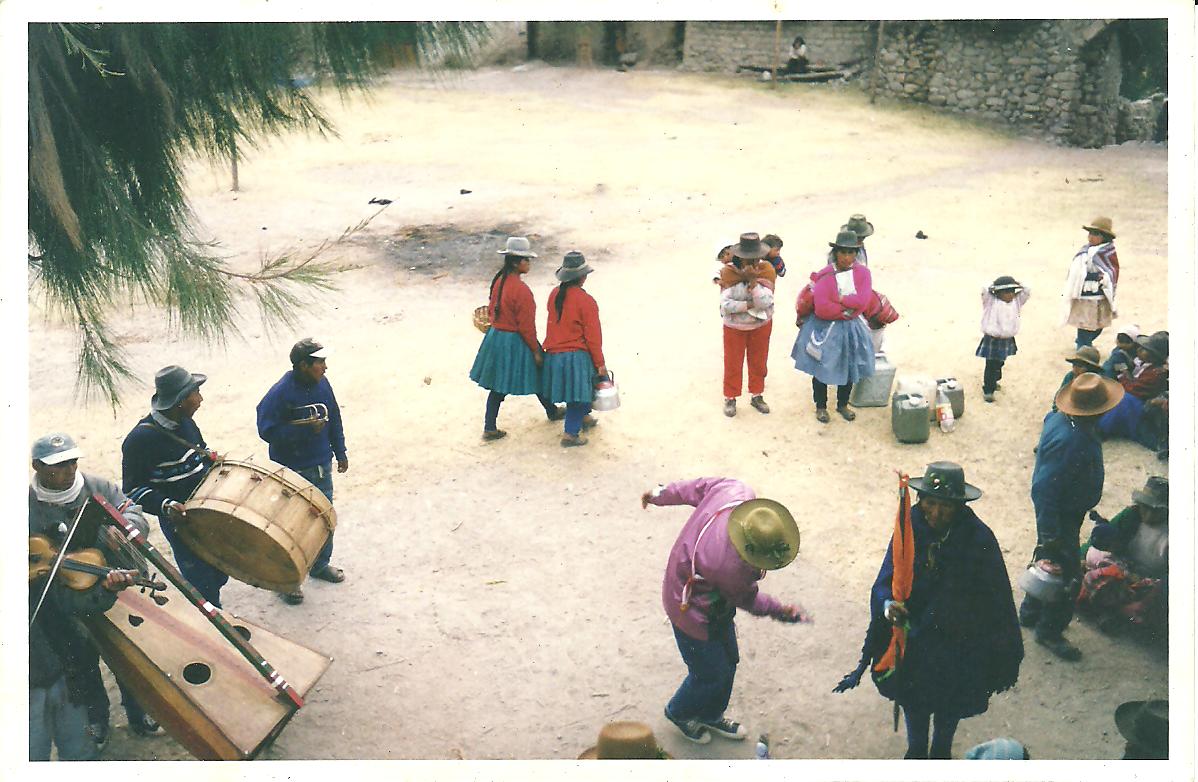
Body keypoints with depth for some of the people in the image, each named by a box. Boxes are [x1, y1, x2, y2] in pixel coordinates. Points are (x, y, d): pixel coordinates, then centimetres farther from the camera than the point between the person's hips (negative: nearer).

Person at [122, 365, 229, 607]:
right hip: (181, 520, -8)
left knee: (220, 575, 20)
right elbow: (132, 490, -18)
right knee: (203, 584, -2)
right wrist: (165, 506, -30)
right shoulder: (140, 440, -23)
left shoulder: (185, 422, 1)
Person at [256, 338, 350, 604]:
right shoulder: (280, 393, -22)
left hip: (322, 467, 6)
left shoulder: (322, 384, -2)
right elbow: (267, 430, -22)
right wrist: (305, 429, -28)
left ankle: (321, 565, 40)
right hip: (292, 472, -6)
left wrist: (341, 452, 14)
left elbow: (334, 419, 10)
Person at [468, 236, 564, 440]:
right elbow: (526, 326, -20)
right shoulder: (521, 290, -24)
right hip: (515, 343, -7)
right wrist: (536, 350, -11)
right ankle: (552, 412, 39)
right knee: (536, 375, 16)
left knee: (498, 386, 12)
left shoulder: (498, 281, 1)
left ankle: (490, 428, 14)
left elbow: (491, 310, 12)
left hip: (495, 337, 7)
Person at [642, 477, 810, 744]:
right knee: (710, 675, 15)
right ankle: (679, 713, 45)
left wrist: (661, 494, 10)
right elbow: (746, 599, -18)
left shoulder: (736, 490, -27)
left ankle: (711, 715, 50)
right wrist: (781, 611, -7)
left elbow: (697, 487, -7)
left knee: (727, 661, 24)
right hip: (694, 612, -8)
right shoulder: (732, 566, -43)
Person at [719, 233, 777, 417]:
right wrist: (751, 305, -27)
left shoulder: (767, 270, -17)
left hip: (761, 325, 2)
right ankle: (730, 398, 28)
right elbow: (725, 305, -26)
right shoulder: (729, 272, -20)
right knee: (733, 363, 11)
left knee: (758, 361, 16)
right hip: (734, 326, -2)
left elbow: (765, 302, -27)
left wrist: (752, 280, -33)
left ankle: (757, 395, 35)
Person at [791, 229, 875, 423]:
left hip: (852, 329, 3)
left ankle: (843, 405, 36)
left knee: (849, 369, 16)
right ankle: (821, 407, 28)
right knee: (821, 370, 8)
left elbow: (863, 300, -21)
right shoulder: (825, 276, -17)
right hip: (826, 329, -3)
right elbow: (822, 309, -26)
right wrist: (846, 310, -17)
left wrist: (837, 299, -21)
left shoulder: (863, 273, -7)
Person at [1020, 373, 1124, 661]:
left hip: (1066, 510, 10)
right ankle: (1049, 632, 22)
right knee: (1065, 574, 5)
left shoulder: (1060, 417, -7)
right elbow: (1044, 489, -33)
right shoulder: (1069, 441, -36)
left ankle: (1030, 613, 44)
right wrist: (1049, 535, -29)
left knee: (1047, 564, 25)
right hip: (1062, 516, -10)